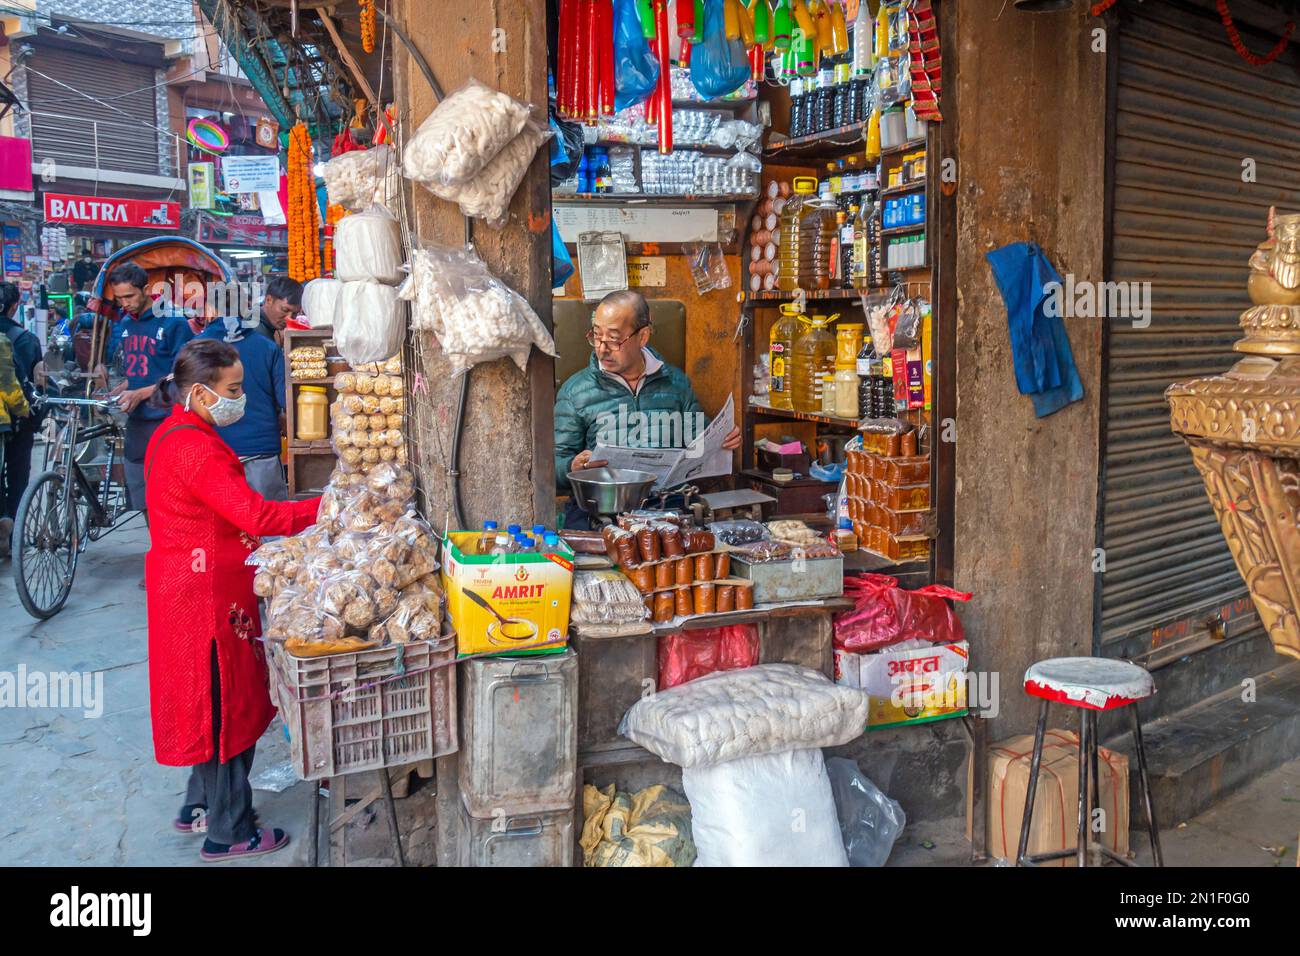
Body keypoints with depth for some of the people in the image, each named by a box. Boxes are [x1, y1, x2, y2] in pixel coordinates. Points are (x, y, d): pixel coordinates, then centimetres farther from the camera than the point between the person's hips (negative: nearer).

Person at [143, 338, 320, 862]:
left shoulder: (177, 435, 11)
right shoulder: (194, 448, -22)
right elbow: (256, 515, -27)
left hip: (193, 587, 10)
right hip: (206, 596, -10)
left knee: (216, 702, 20)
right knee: (225, 706, 2)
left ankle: (201, 807, 34)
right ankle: (228, 833, 15)